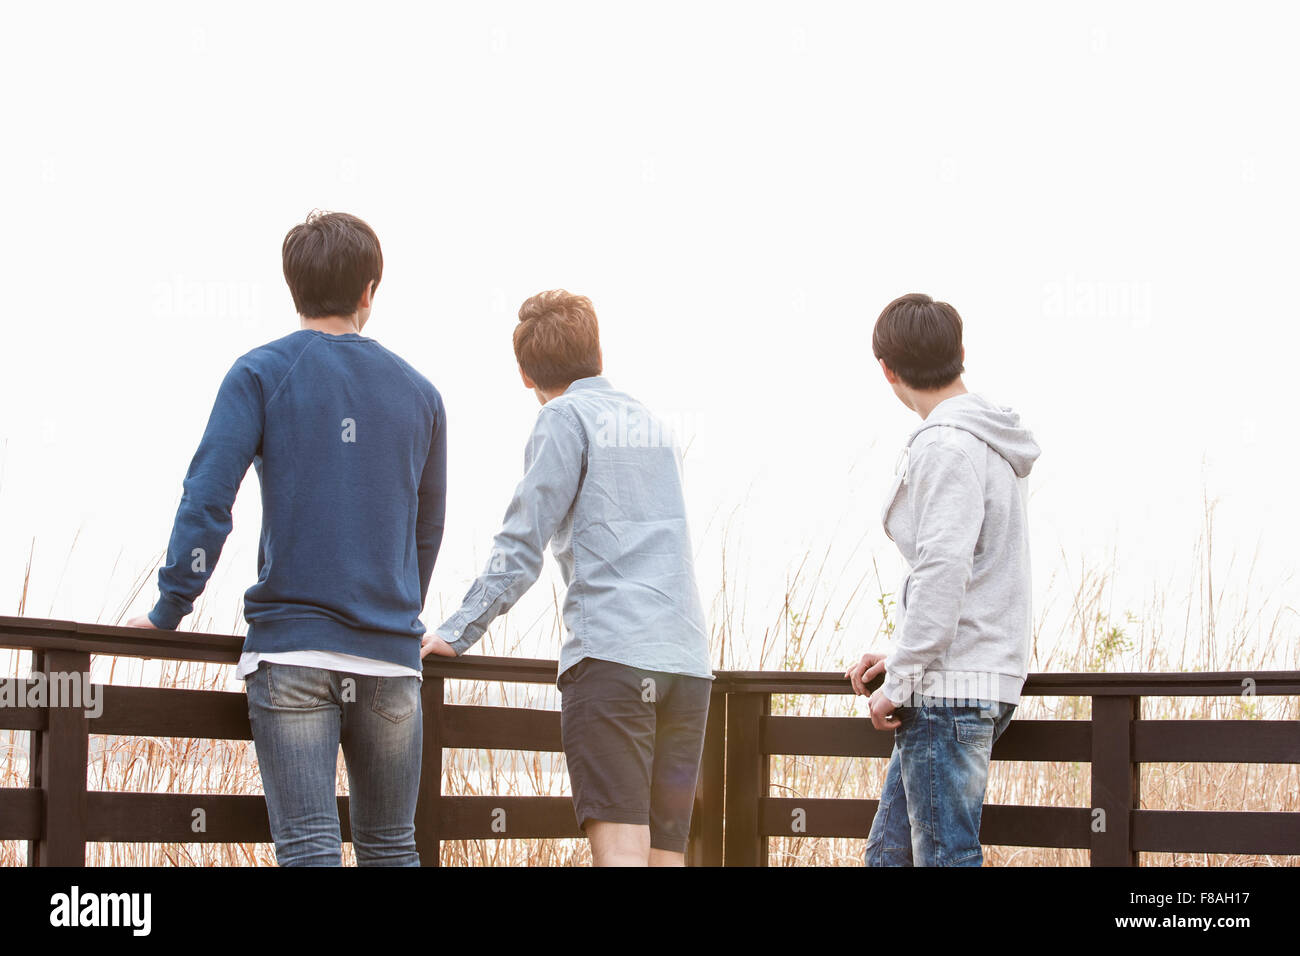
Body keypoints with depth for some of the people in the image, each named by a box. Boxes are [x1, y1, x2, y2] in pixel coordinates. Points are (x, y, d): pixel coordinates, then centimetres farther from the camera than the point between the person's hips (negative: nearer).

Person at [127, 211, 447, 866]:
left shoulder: (261, 374, 1)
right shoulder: (418, 393, 13)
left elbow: (208, 498, -9)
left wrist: (169, 610, -4)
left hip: (291, 646, -3)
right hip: (391, 655, 3)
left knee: (309, 849, -8)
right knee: (391, 849, 12)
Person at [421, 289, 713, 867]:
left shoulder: (567, 417, 3)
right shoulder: (652, 424, 23)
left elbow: (520, 550, -4)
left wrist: (456, 634, 0)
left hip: (611, 651, -6)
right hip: (688, 663, 6)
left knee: (620, 848, -13)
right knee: (665, 852, 6)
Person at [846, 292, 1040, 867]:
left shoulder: (947, 447, -13)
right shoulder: (987, 444, 18)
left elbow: (945, 572, -22)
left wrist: (901, 681, -16)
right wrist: (900, 658, 20)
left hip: (950, 689, -10)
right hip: (982, 679, 10)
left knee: (946, 858, -7)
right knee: (889, 850, 11)